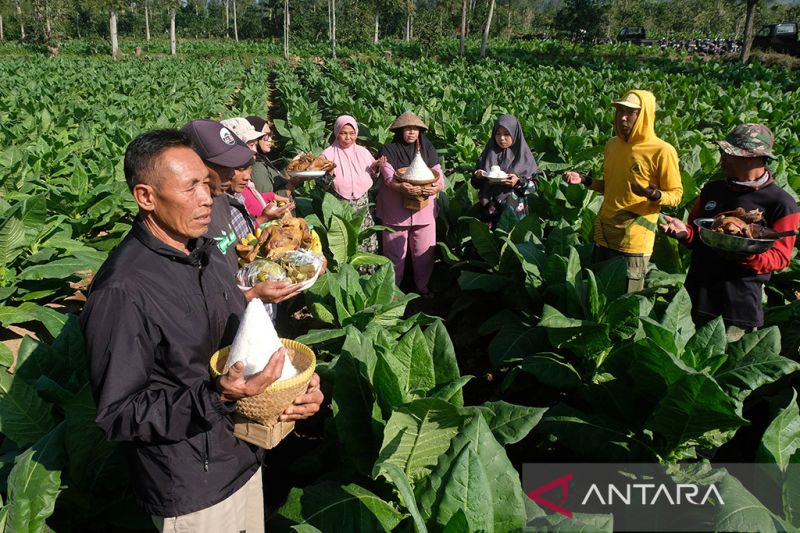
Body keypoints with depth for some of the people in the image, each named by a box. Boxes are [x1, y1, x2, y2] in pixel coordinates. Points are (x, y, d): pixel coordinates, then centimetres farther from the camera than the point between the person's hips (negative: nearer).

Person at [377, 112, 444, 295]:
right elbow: (388, 176, -14)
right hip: (396, 209, -2)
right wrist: (401, 187, -35)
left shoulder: (428, 149, 9)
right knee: (395, 252, 4)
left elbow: (438, 174, 1)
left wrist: (437, 187, -23)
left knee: (425, 252, 8)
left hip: (424, 209, 3)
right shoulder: (389, 150, 0)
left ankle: (423, 287, 27)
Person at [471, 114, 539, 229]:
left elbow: (534, 184, -2)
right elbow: (475, 183, 9)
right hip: (489, 210, 2)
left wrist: (519, 182, -20)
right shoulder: (488, 153, 5)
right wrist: (477, 176, -13)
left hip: (514, 210, -2)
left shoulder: (523, 155, -2)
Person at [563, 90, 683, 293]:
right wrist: (585, 180, 6)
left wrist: (654, 195, -26)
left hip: (634, 241, -6)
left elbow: (676, 194, -6)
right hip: (604, 236, 6)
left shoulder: (662, 151, -10)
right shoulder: (612, 145, 9)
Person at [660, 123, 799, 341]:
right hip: (696, 295, 5)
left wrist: (747, 255, -26)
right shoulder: (712, 190, 9)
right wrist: (684, 232, -6)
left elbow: (780, 258, -6)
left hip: (739, 306, -5)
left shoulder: (780, 203, -7)